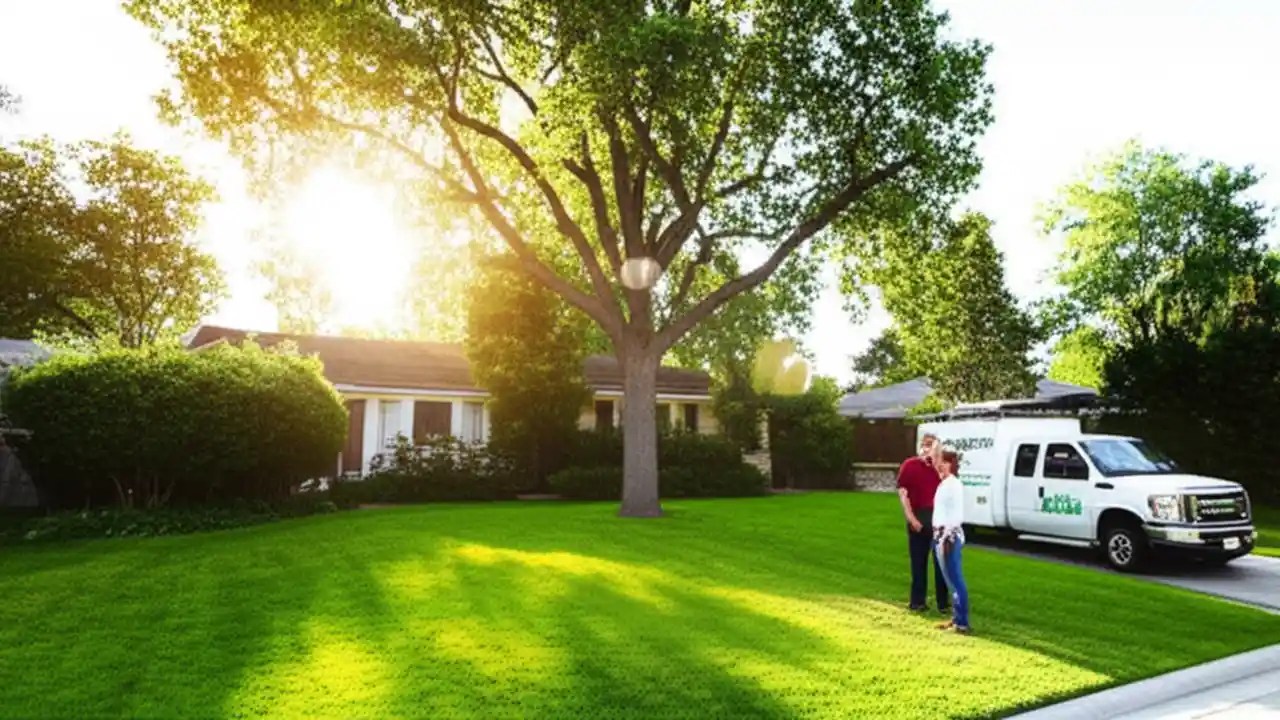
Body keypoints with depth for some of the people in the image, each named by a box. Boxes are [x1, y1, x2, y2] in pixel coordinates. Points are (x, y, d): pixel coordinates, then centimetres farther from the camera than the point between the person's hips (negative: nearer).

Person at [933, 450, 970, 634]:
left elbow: (957, 513, -18)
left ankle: (962, 623, 1)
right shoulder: (944, 483, 14)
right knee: (950, 579, 15)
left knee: (955, 579, -4)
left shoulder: (954, 484, -13)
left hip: (950, 535, -10)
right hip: (940, 534, 10)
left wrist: (949, 537, -20)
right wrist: (939, 535, 16)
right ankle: (956, 618, 24)